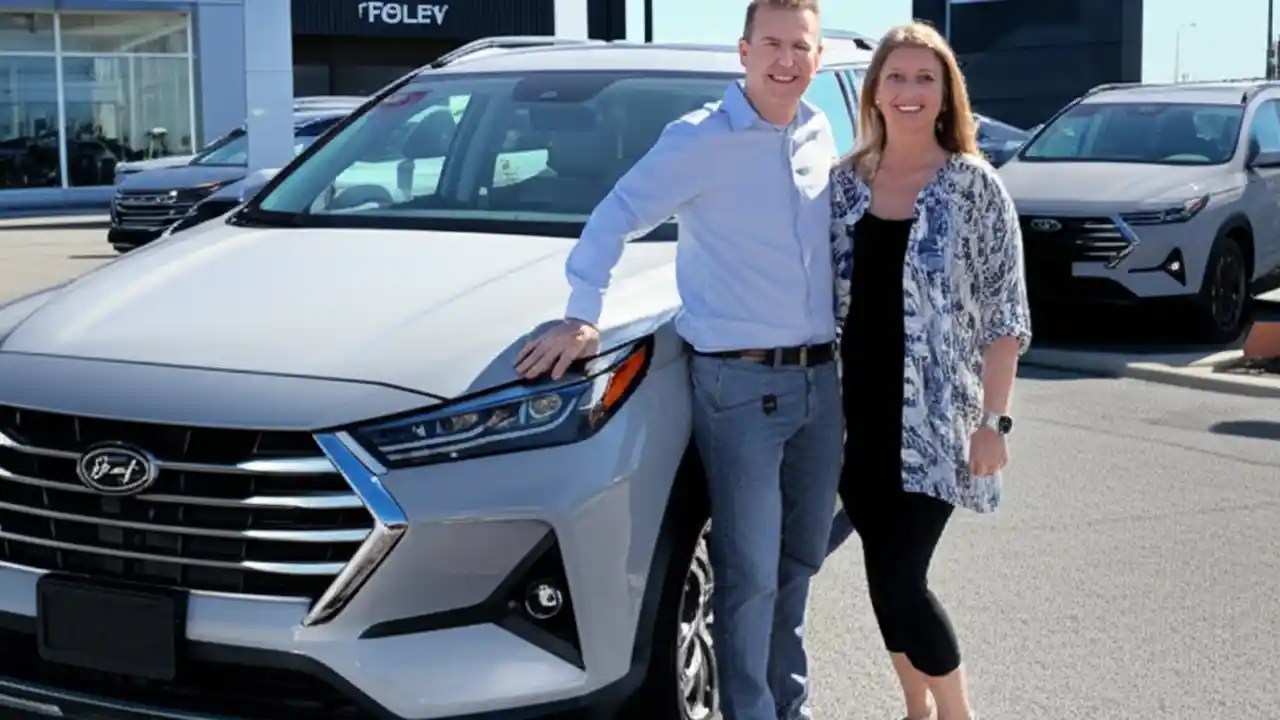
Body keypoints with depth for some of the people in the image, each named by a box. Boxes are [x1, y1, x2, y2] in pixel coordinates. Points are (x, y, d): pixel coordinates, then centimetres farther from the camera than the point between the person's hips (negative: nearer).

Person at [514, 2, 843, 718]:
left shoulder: (821, 136, 9)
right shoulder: (701, 139, -9)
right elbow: (617, 218, -7)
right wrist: (583, 316, -15)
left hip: (821, 377, 6)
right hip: (740, 383, -6)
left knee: (800, 561, 17)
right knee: (750, 573, -3)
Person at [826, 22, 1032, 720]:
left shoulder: (974, 186, -5)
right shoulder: (845, 180, 6)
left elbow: (1005, 314, -5)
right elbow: (826, 295, 11)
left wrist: (994, 419, -11)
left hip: (934, 420, -4)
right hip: (858, 414, 4)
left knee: (900, 580, -6)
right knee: (885, 576, 11)